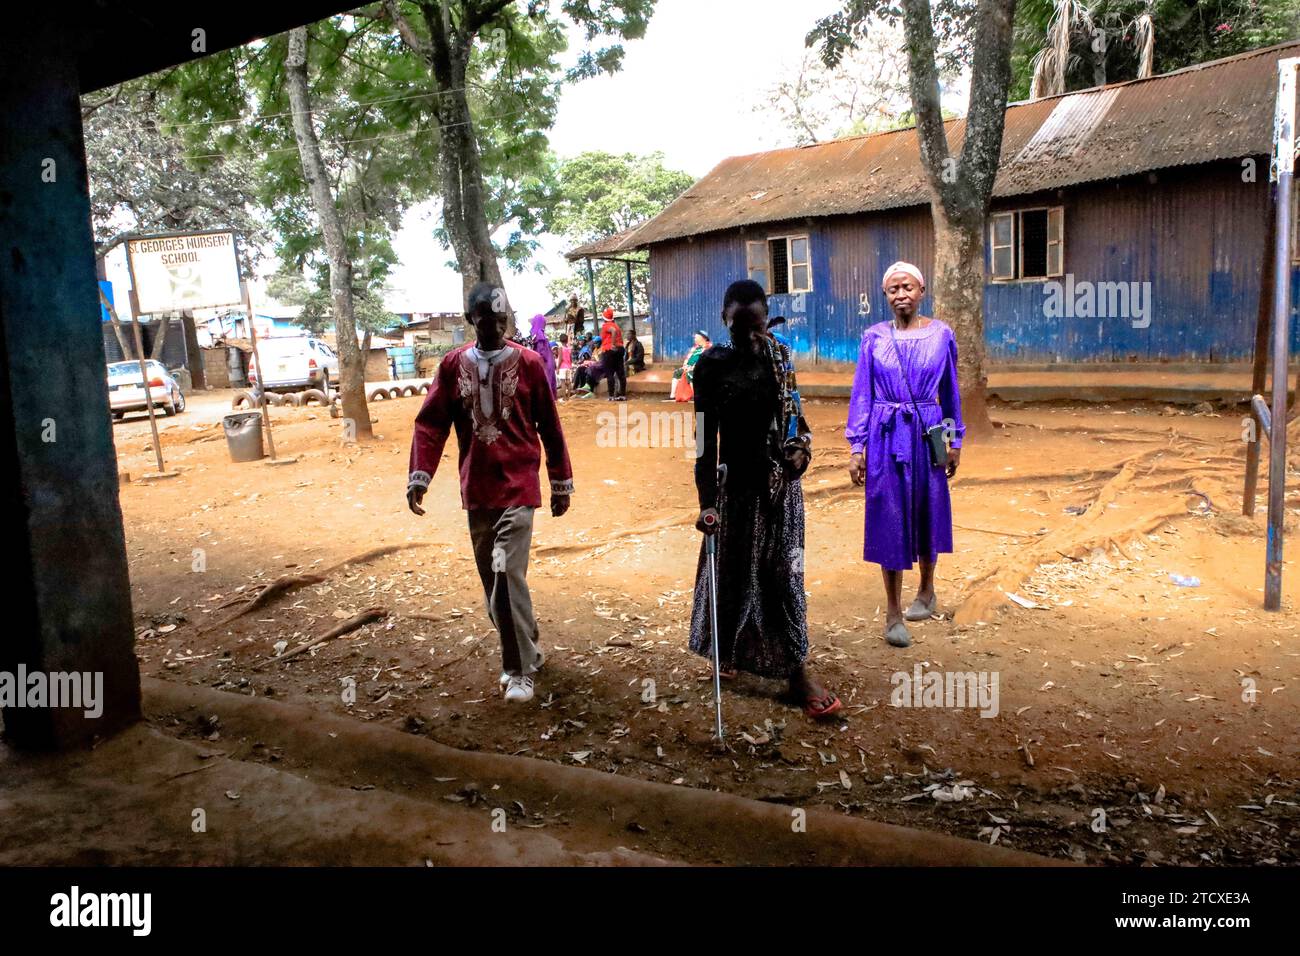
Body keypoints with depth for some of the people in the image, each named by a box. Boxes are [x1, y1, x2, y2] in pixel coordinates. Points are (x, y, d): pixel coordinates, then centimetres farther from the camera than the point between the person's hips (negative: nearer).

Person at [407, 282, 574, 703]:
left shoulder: (528, 362, -2)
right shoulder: (453, 364, 4)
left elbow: (550, 427, 3)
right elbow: (430, 423, 3)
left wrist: (562, 483, 6)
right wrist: (419, 476, -7)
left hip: (518, 485, -3)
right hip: (476, 490, 4)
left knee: (507, 573, -14)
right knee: (493, 579, 11)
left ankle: (520, 670, -2)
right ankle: (525, 650, 30)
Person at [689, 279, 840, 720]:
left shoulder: (780, 356, 0)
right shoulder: (712, 364, -11)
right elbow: (706, 438, -13)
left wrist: (799, 447, -6)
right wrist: (705, 501, -17)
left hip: (780, 480, 3)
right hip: (737, 482, -2)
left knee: (783, 571, 5)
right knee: (734, 569, 11)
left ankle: (796, 670, 12)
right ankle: (728, 651, 33)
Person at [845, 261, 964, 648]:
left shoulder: (941, 334, 2)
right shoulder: (874, 338, 0)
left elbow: (950, 391, 10)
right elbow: (861, 395, 1)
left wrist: (955, 442, 11)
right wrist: (856, 446, -4)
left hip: (927, 434, 1)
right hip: (885, 437, -1)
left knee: (927, 511, 12)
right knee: (889, 518, 0)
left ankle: (926, 591, 37)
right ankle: (894, 613, 10)